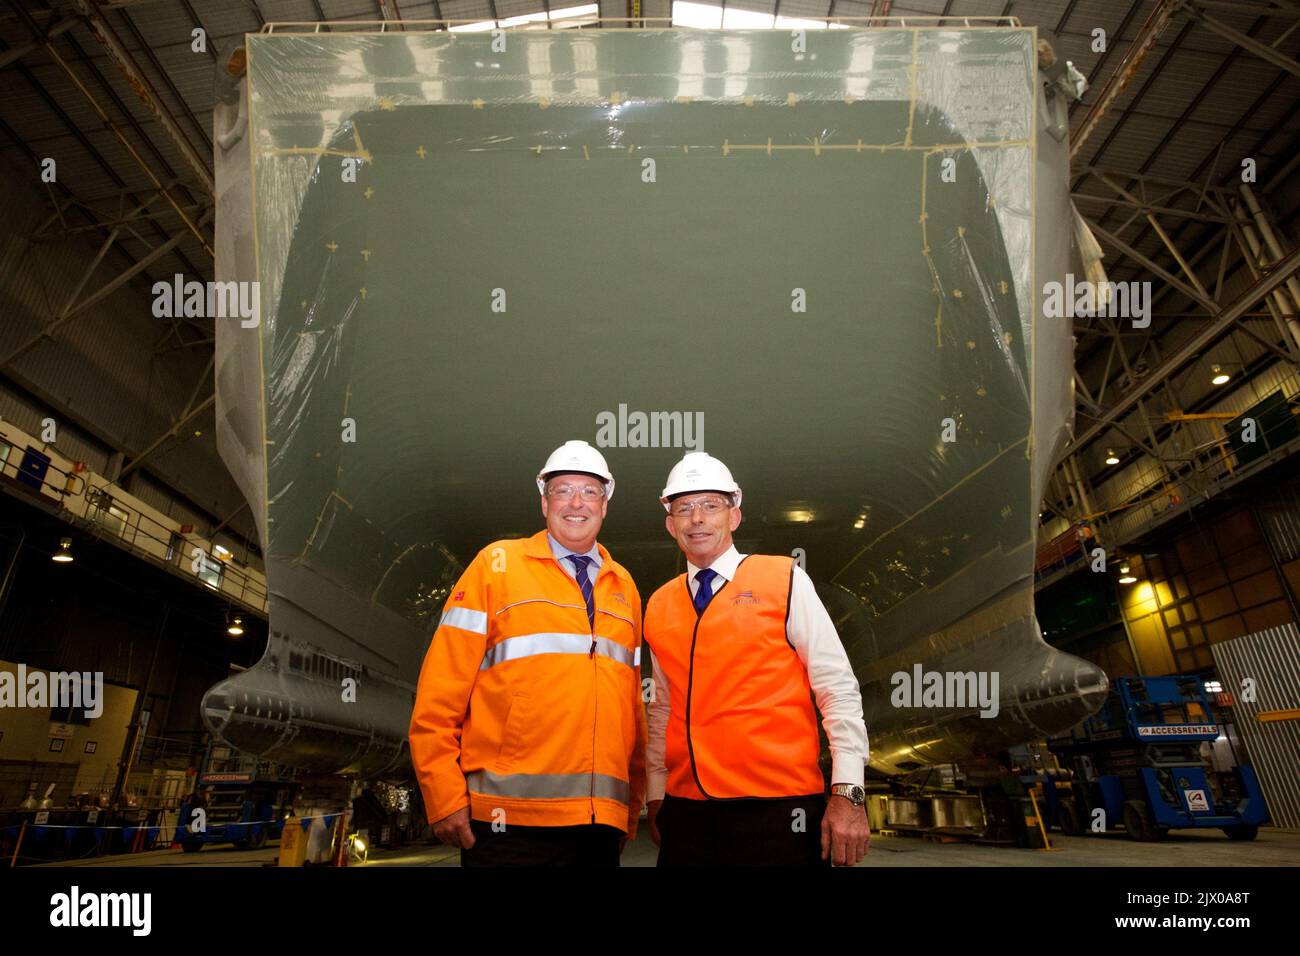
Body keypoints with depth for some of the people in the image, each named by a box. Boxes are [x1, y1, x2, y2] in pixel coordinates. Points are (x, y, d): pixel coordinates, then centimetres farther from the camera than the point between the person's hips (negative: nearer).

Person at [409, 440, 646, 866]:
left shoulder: (623, 587, 11)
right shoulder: (497, 564, 0)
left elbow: (632, 703, 13)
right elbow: (440, 693, -3)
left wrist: (632, 807, 12)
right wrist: (445, 798, -7)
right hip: (509, 819, -3)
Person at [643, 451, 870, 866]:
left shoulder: (785, 580, -5)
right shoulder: (659, 606, 7)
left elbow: (838, 690, -6)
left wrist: (848, 793, -11)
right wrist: (657, 796, 12)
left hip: (777, 806, -3)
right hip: (686, 811, 4)